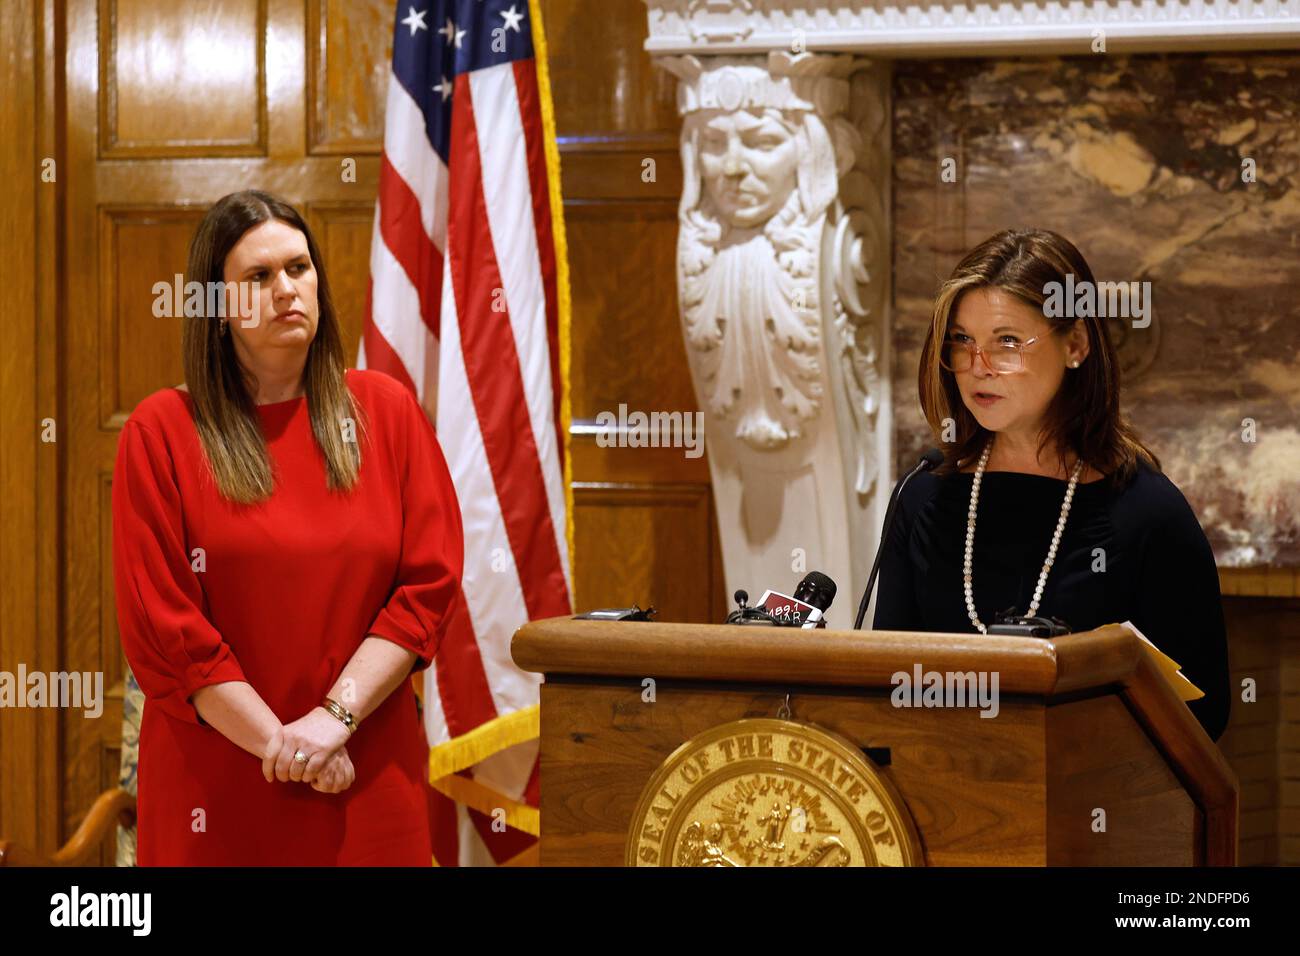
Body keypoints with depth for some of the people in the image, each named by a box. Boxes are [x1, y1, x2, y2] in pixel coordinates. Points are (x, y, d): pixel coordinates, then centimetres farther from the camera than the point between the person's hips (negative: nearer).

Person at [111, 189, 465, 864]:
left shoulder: (387, 411, 6)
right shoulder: (160, 432, -1)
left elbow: (431, 582, -1)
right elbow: (159, 625, -6)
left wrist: (335, 716, -13)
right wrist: (278, 740, -13)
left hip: (369, 778, 2)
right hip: (216, 785, -2)